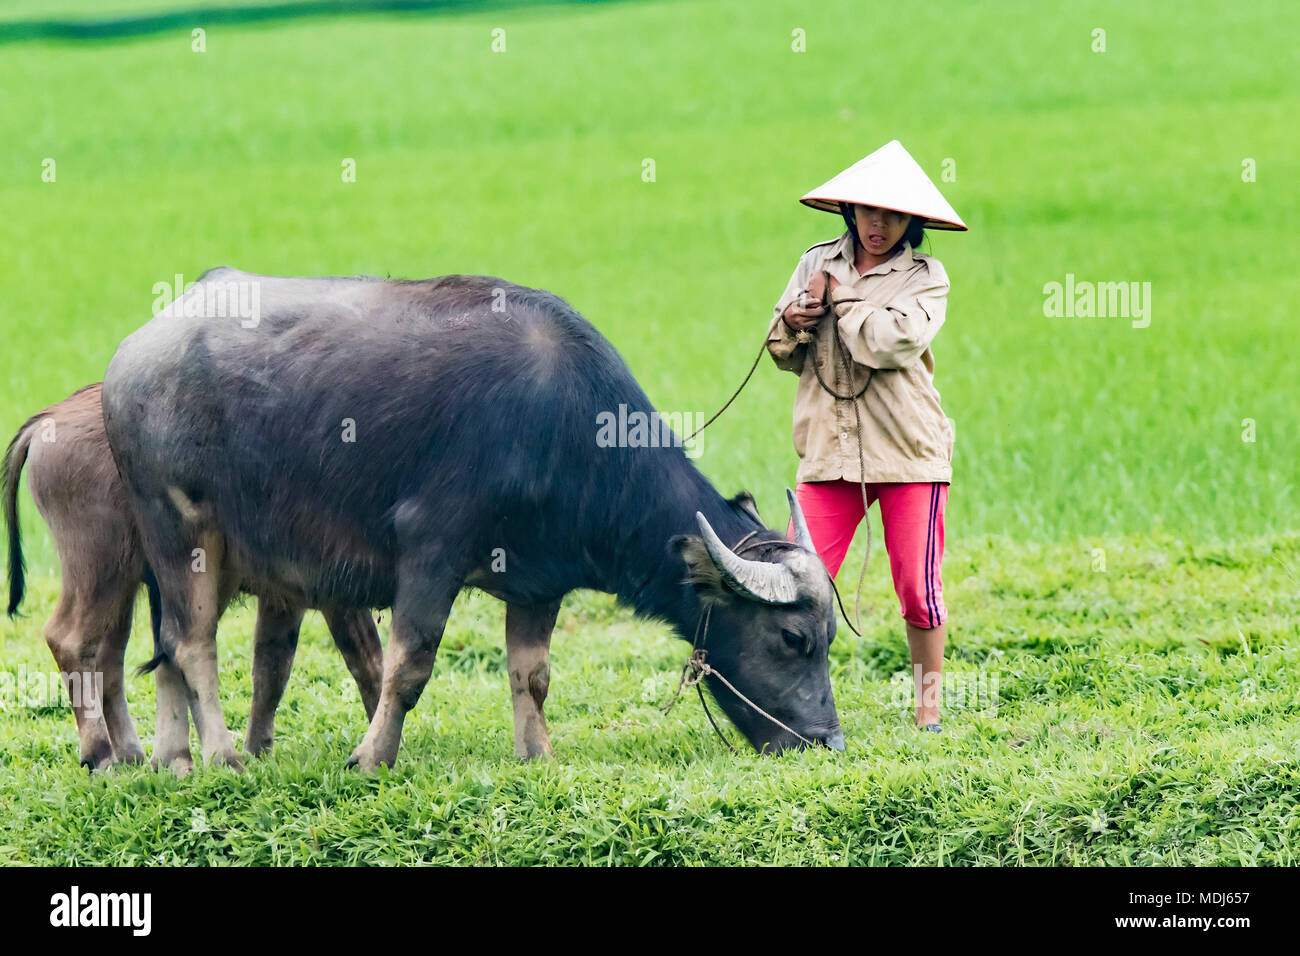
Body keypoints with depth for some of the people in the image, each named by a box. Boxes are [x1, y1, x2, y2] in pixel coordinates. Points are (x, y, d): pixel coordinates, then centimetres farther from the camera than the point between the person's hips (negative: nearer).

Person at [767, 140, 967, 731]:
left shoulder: (924, 278, 0)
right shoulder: (818, 263, 11)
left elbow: (890, 342, -17)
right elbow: (783, 354, 15)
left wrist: (840, 296, -7)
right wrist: (792, 323, -7)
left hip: (909, 453, -2)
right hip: (830, 454, 2)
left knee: (917, 586, 0)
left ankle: (928, 702, 15)